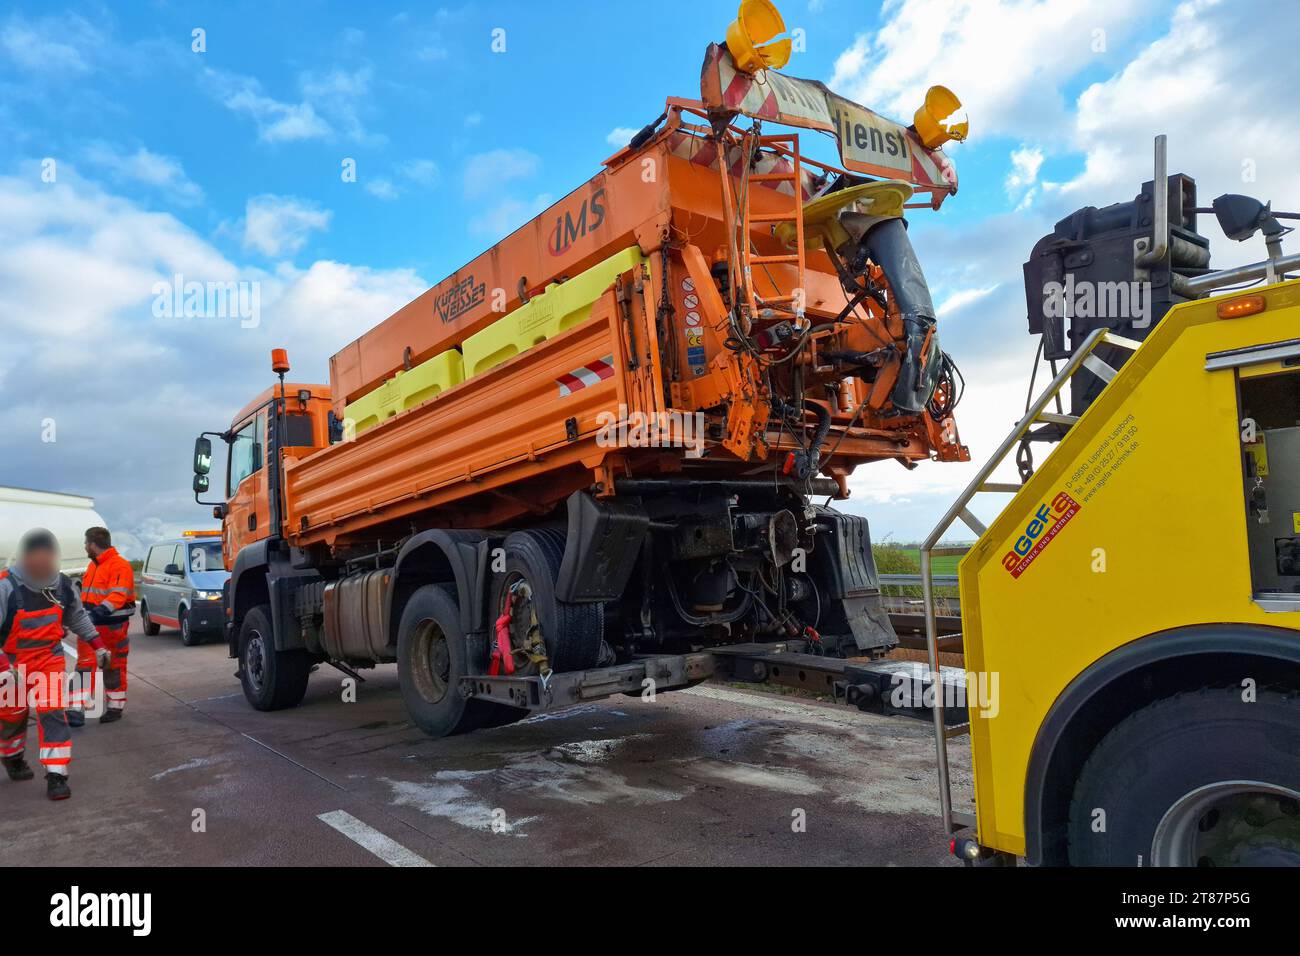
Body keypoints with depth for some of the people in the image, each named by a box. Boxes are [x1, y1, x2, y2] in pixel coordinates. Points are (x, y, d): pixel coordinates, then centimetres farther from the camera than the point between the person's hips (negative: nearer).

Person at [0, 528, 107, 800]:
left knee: (52, 713, -9)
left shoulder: (62, 585, -6)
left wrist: (98, 645, 10)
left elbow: (77, 616, 12)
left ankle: (56, 775, -5)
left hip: (49, 658, 2)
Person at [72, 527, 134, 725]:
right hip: (90, 625, 8)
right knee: (84, 664, 1)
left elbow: (118, 595, -27)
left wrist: (100, 611, -39)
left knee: (114, 668, 5)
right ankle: (78, 709, 0)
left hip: (112, 627, -8)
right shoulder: (93, 565, 16)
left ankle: (115, 707, 17)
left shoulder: (119, 565, -15)